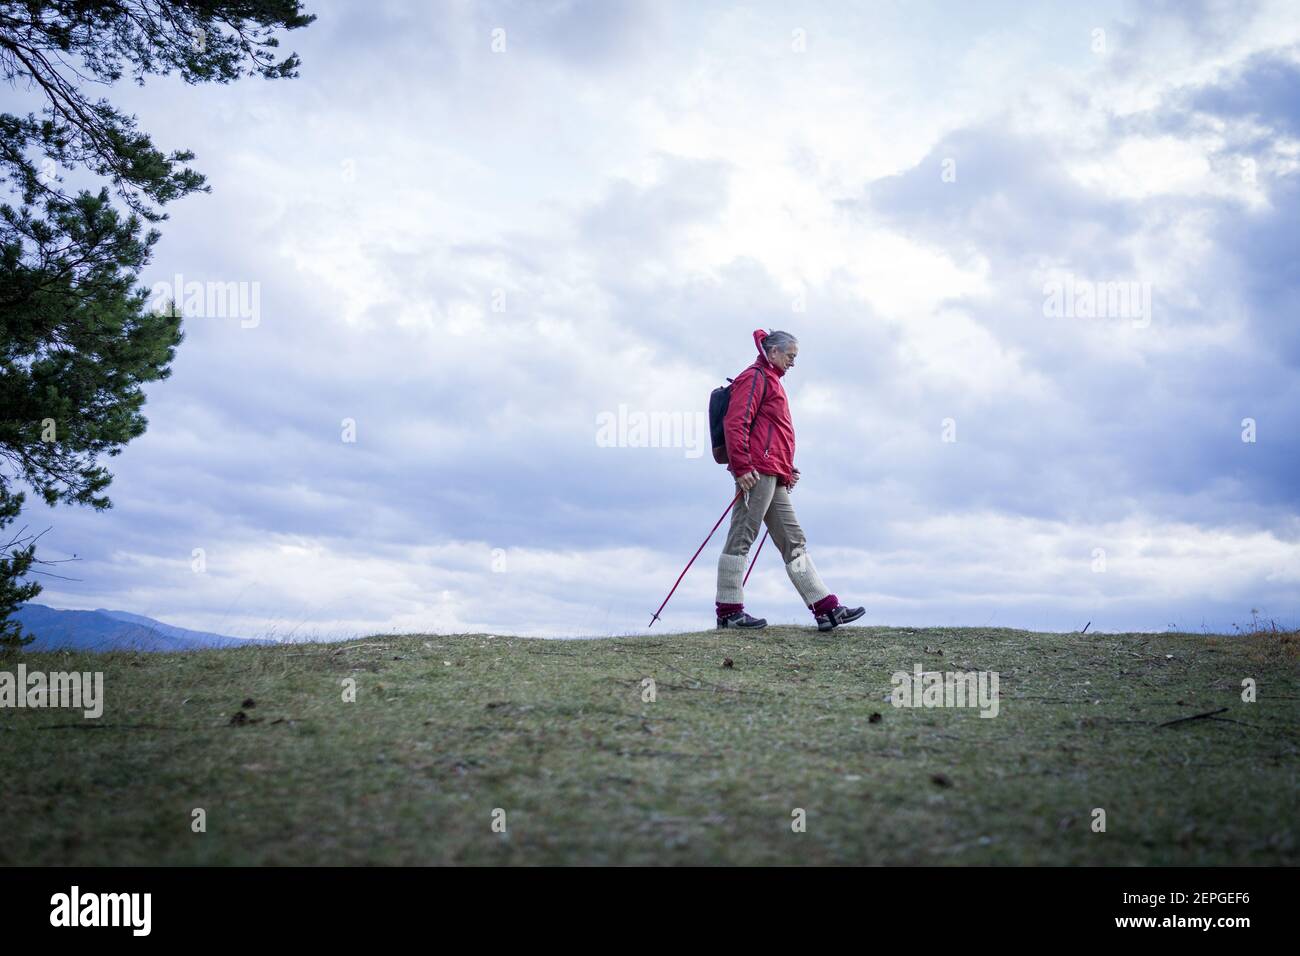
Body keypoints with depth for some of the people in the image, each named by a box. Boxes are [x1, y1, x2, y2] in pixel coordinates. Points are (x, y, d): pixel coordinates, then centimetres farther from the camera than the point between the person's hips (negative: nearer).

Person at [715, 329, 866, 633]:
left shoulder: (771, 381, 28)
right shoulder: (755, 377, -3)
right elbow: (735, 423, -15)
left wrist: (788, 469, 20)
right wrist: (742, 467, -22)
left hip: (774, 479, 11)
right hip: (757, 473, -11)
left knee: (794, 542, 7)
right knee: (741, 538, -7)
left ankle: (827, 609, 6)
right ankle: (729, 612, -4)